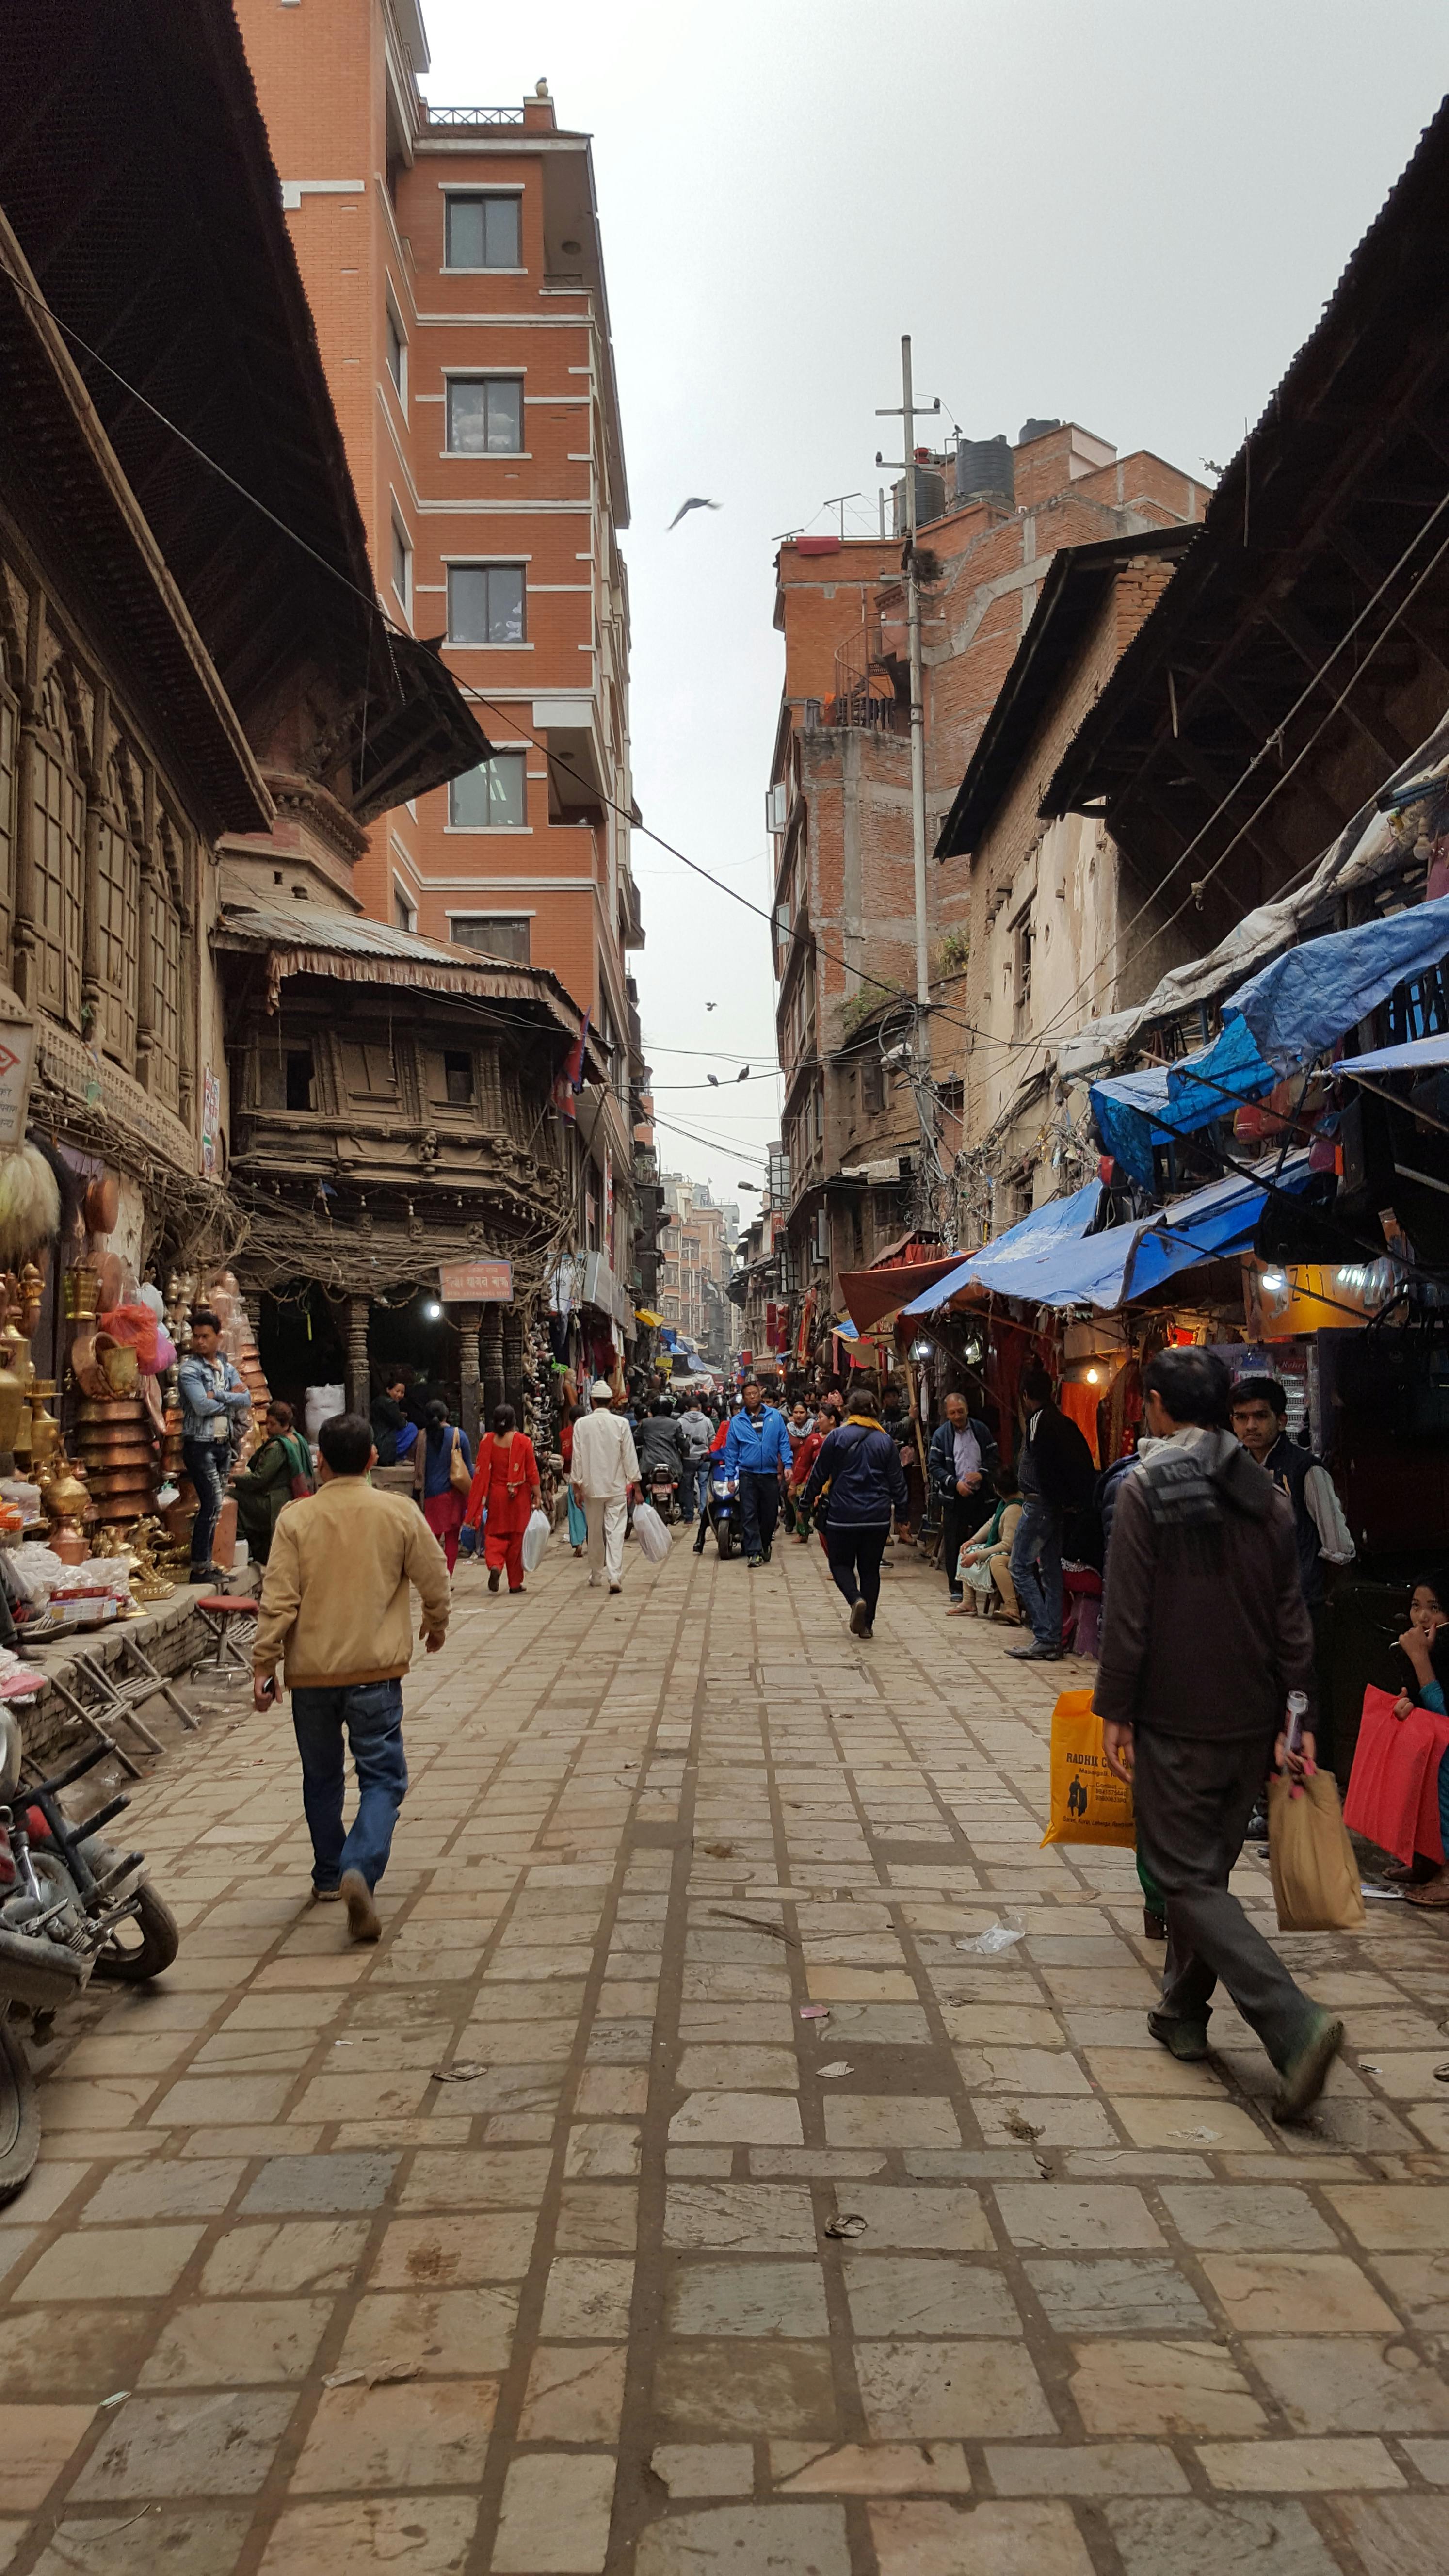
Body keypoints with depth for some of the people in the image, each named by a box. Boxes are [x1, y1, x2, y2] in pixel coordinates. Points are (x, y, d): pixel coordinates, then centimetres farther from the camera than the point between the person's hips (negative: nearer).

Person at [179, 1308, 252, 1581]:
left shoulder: (227, 1368, 12)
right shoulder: (190, 1369, -7)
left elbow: (246, 1400, -1)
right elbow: (202, 1406, -19)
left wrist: (217, 1396, -15)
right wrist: (231, 1399, -5)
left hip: (224, 1444, 7)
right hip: (200, 1444, -7)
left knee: (213, 1507, 9)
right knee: (213, 1504, -10)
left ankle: (206, 1563, 16)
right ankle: (199, 1569, -4)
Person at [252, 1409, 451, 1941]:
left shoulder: (296, 1519, -5)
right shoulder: (399, 1513, -4)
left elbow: (278, 1599, -8)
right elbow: (435, 1580, 4)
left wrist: (264, 1663, -1)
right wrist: (436, 1625, 23)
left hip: (310, 1672, 2)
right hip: (374, 1669, -2)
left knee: (321, 1777, 19)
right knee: (383, 1777, 3)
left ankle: (329, 1876, 32)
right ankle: (360, 1869, -20)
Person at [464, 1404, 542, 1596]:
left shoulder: (487, 1442, -2)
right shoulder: (523, 1441, -7)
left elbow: (481, 1472, 0)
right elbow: (532, 1470, -5)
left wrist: (481, 1499, 8)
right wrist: (538, 1495, 2)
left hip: (496, 1494, 1)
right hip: (519, 1496, -1)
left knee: (495, 1534, 11)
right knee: (517, 1537, 7)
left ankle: (494, 1565, -17)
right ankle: (515, 1583, 11)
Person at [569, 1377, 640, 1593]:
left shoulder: (581, 1425, -3)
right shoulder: (620, 1423, -6)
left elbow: (577, 1458, 0)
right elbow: (629, 1457, -3)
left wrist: (576, 1487, 7)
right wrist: (635, 1485, 4)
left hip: (592, 1486, 2)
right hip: (617, 1487, -1)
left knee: (595, 1533, 15)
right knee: (616, 1532, -3)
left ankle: (595, 1576, 27)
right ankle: (615, 1576, -16)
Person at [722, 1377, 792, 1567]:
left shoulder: (775, 1416, 5)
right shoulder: (737, 1421, 4)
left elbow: (784, 1442, 6)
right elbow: (731, 1450, 7)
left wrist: (787, 1465, -5)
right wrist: (730, 1476, 3)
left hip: (771, 1473, 1)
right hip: (748, 1474, -1)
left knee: (770, 1514, 8)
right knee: (749, 1515, -6)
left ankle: (764, 1546, 28)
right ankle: (754, 1552, -4)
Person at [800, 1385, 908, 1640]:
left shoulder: (836, 1437, -4)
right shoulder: (886, 1441, 3)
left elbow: (819, 1474, 0)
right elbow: (897, 1480, 6)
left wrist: (807, 1502, 11)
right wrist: (901, 1510, 15)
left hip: (842, 1516, -2)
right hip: (877, 1518, 2)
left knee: (840, 1564, 12)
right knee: (870, 1569, 13)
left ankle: (856, 1599, -16)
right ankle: (867, 1624, 12)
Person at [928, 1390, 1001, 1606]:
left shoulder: (981, 1430, 6)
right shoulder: (941, 1434, 0)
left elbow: (994, 1457, 10)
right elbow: (934, 1466, -2)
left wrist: (982, 1474, -9)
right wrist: (955, 1483, -12)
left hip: (979, 1495, 1)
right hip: (953, 1497, -1)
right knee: (953, 1542, 0)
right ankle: (956, 1587, 8)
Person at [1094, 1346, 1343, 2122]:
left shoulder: (1147, 1486, -12)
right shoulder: (1265, 1493, 5)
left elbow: (1127, 1612, -14)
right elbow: (1292, 1618, 6)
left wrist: (1114, 1710, -7)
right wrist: (1297, 1717, 10)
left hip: (1177, 1722, -6)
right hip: (1251, 1722, 6)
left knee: (1189, 1878, -1)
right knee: (1206, 1869, 19)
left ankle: (1296, 2026, -15)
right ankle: (1183, 2013, 30)